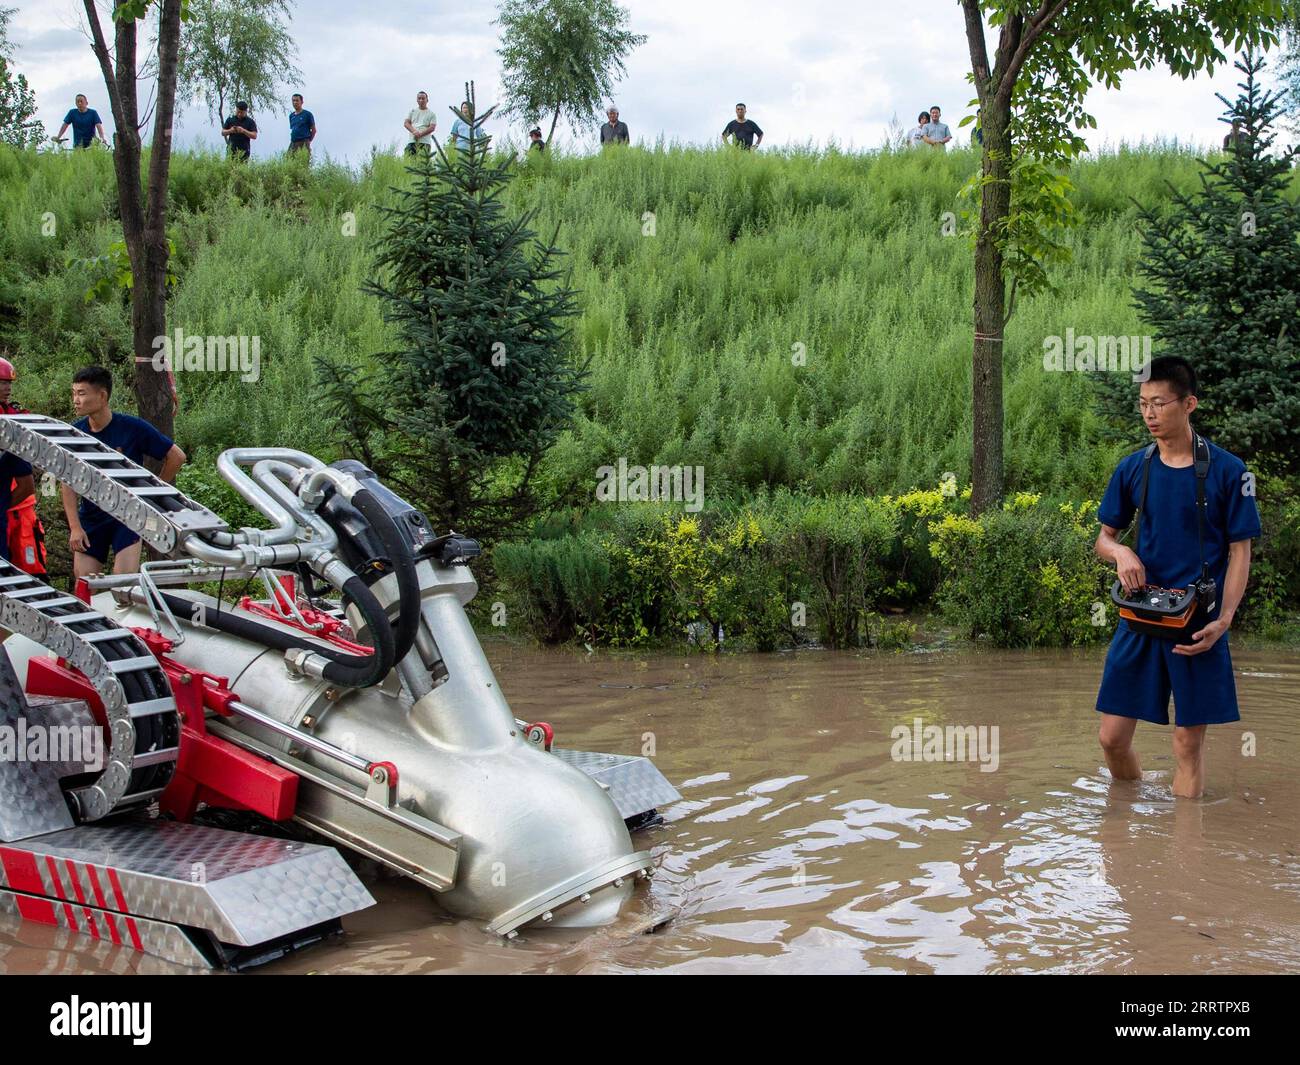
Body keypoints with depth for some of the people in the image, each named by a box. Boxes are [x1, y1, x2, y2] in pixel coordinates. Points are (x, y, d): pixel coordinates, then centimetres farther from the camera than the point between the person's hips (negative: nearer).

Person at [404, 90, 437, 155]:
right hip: (412, 141, 2)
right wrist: (414, 131, -11)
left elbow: (432, 127, -1)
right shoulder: (412, 111, 19)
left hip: (425, 142, -2)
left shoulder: (431, 114, 10)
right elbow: (406, 123, 10)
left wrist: (420, 134, -15)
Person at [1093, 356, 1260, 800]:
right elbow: (1103, 538, 13)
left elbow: (1239, 552, -2)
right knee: (1112, 736, 3)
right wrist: (1120, 552, -12)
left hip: (1199, 625, -3)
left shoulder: (1228, 471, -5)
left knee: (1188, 744, 3)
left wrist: (1223, 620, -14)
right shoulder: (1132, 469, 4)